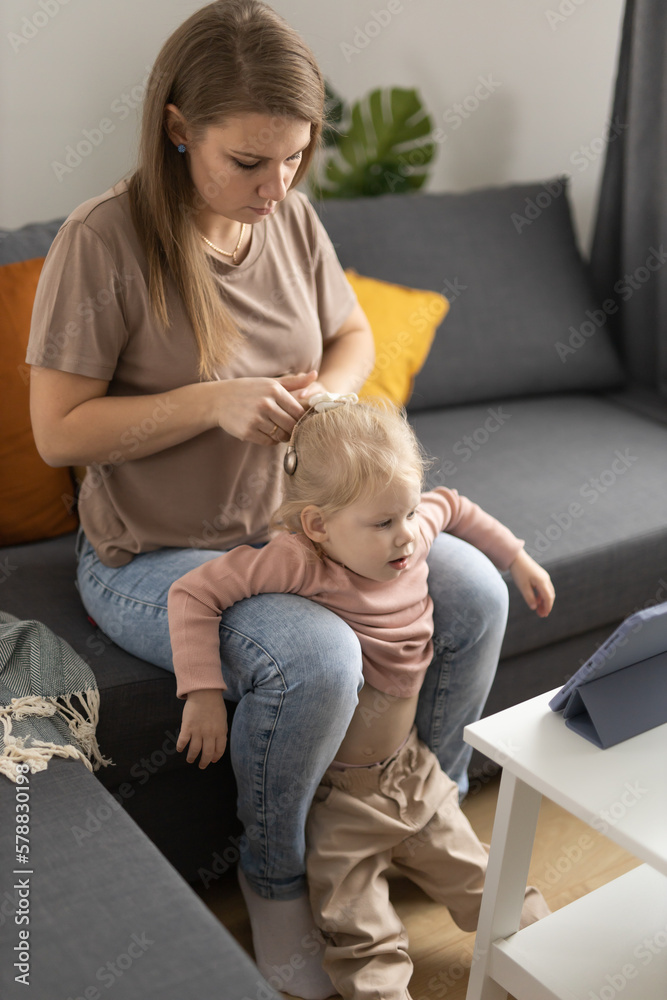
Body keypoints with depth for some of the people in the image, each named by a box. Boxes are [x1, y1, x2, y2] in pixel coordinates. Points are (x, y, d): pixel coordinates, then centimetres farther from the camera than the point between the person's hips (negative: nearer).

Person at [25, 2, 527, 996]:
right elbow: (59, 431, -17)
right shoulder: (104, 241, -19)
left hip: (289, 524, 6)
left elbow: (354, 333, 13)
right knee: (318, 657, -32)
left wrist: (327, 389, -10)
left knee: (476, 592, -5)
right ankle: (276, 877, 1)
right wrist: (212, 401, -28)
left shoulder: (292, 218, -2)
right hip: (152, 558, -6)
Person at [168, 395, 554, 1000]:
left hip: (413, 768, 6)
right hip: (338, 794, -5)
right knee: (360, 933, -1)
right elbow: (193, 593, -26)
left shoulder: (414, 535, -9)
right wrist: (204, 692, -30)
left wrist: (518, 558, 17)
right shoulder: (299, 563, -28)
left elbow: (453, 506, 15)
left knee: (480, 881, 16)